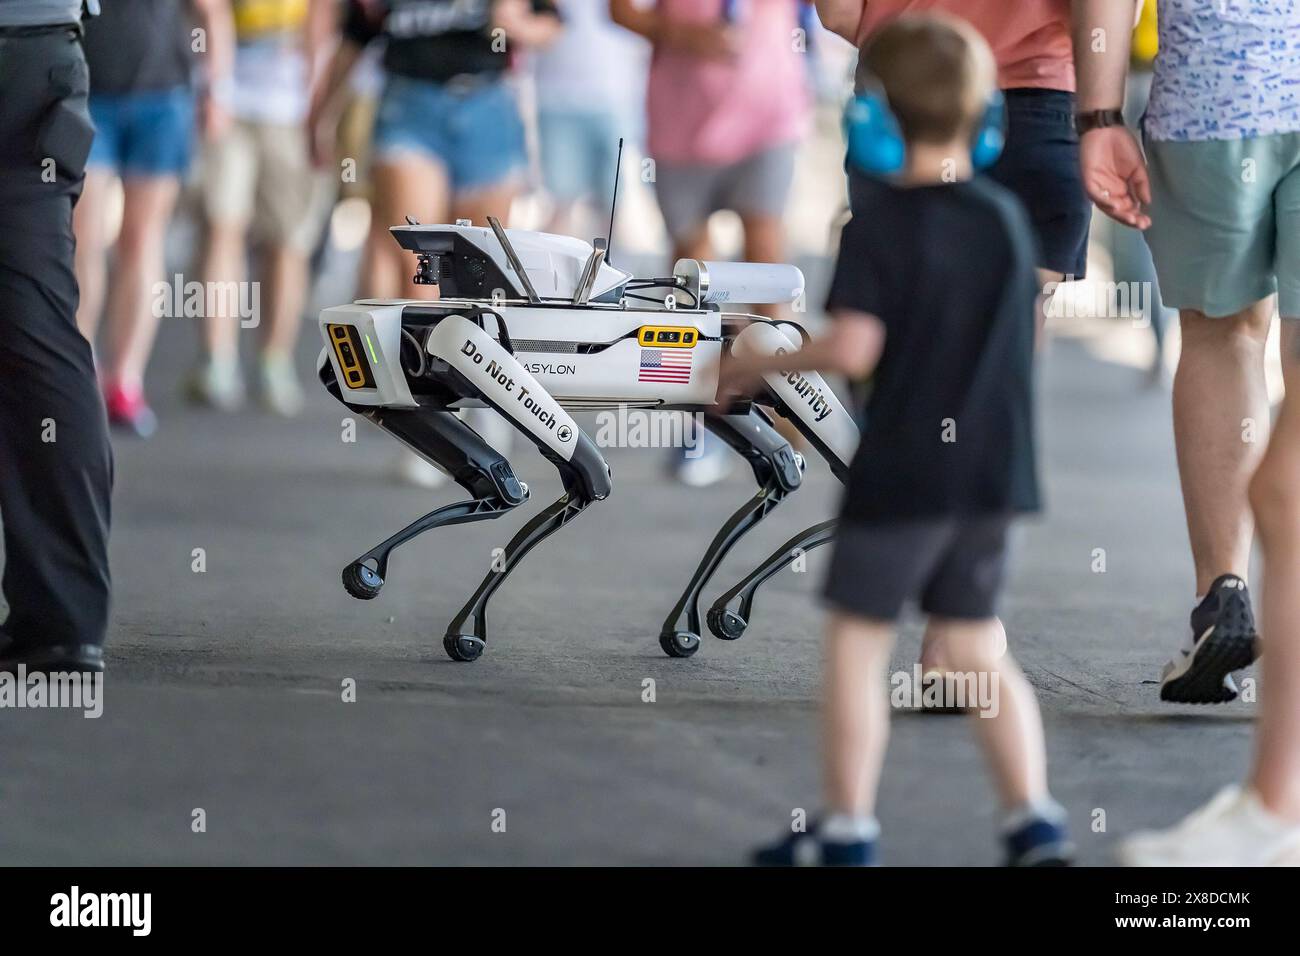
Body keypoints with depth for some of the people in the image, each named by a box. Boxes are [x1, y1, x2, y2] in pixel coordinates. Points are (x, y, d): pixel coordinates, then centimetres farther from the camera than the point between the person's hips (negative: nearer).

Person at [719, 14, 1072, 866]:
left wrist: (758, 365, -8)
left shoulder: (882, 227, -13)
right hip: (994, 471, 6)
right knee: (976, 648, 14)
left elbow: (853, 348, -21)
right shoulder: (1007, 217, 5)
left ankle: (849, 828, 7)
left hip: (901, 469, -6)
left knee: (858, 638, 6)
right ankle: (1035, 816, 5)